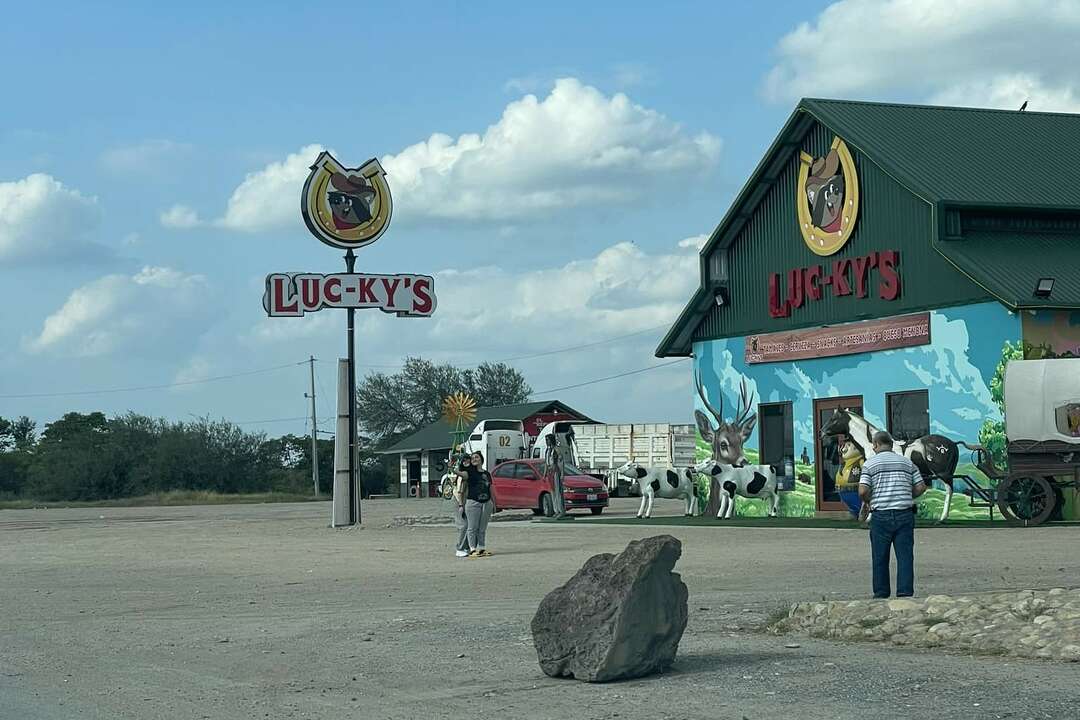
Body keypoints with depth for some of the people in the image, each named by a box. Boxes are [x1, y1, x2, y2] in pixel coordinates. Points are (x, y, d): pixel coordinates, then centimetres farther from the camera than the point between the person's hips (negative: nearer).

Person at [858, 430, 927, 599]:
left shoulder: (870, 464, 0)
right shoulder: (907, 462, 9)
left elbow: (863, 491, -10)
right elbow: (921, 487, 5)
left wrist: (869, 502, 10)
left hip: (880, 516, -2)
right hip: (905, 515, 2)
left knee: (880, 558, 8)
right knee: (905, 556, 0)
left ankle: (881, 594, 14)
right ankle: (905, 593, -7)